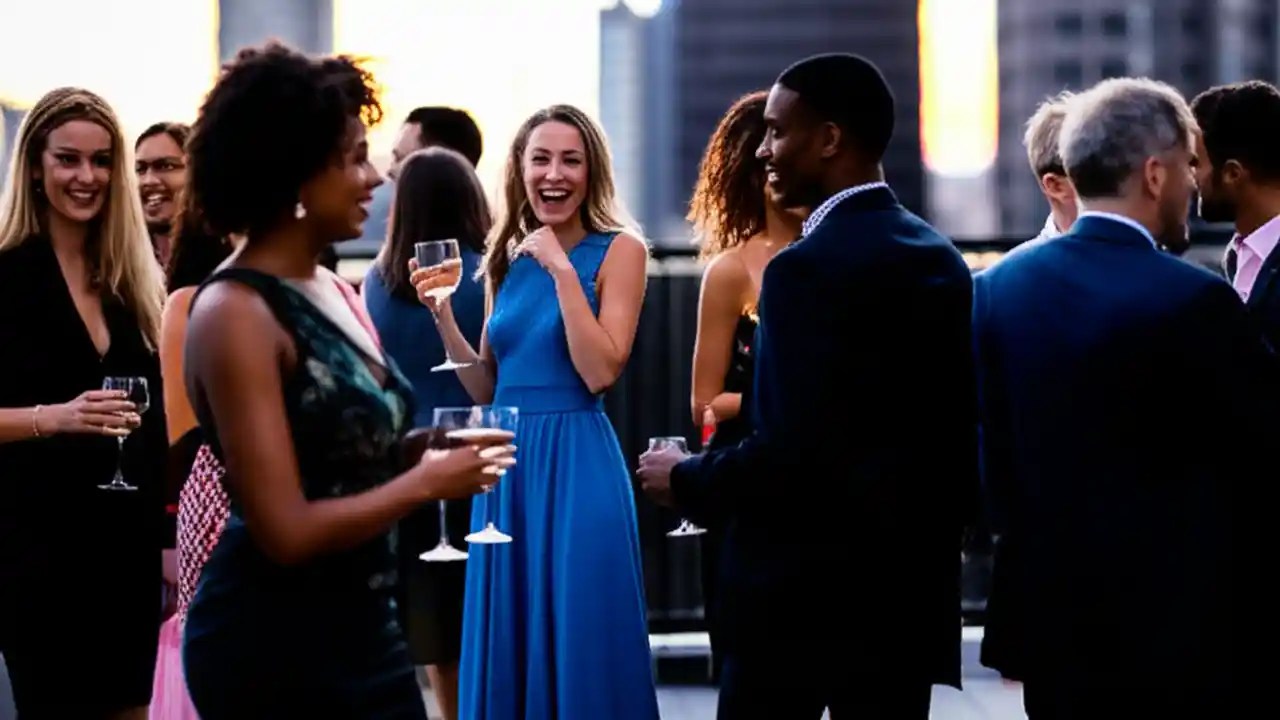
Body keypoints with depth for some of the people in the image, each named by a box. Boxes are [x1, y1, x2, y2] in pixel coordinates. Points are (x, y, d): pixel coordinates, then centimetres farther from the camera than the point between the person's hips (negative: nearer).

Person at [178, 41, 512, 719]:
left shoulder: (335, 293, 8)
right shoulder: (236, 313, -16)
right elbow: (286, 531, -21)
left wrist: (424, 450, 1)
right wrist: (426, 482, -12)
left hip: (361, 624, 8)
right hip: (272, 645, -8)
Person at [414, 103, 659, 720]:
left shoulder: (618, 249, -4)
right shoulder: (510, 258, 11)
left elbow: (600, 372, -15)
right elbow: (486, 388, 13)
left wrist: (562, 270, -16)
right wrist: (443, 314, 0)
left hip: (575, 466, -6)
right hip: (508, 467, 6)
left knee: (579, 646, 0)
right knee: (507, 646, 11)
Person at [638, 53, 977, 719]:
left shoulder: (810, 267, -16)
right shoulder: (940, 259, 9)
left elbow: (792, 451, -21)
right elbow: (951, 429, 12)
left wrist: (686, 479, -6)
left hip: (806, 588, -7)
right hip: (911, 581, 7)